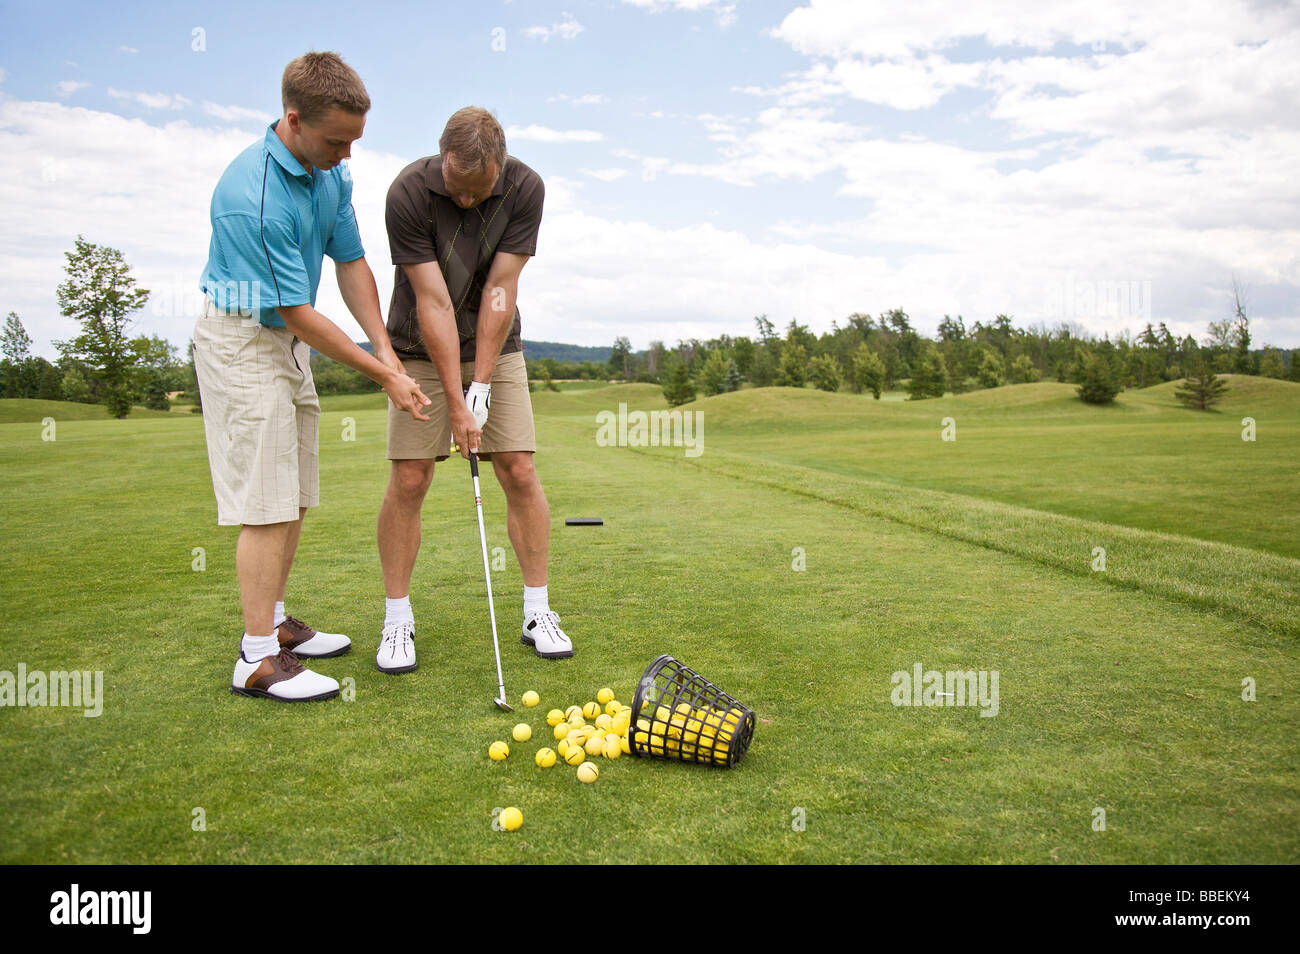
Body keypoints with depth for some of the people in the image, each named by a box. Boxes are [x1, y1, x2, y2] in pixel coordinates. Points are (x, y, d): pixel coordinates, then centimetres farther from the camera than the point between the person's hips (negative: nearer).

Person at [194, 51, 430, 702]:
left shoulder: (330, 171, 1)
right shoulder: (253, 197, -26)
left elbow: (350, 260, 7)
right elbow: (298, 314, -23)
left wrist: (385, 349, -3)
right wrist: (384, 377, -18)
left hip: (288, 342, 9)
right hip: (242, 339, -9)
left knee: (294, 496, 11)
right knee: (266, 502, -10)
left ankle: (275, 623, 24)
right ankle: (257, 659, -2)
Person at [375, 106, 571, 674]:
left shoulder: (525, 189, -16)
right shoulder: (408, 192, -22)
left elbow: (499, 291, -17)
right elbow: (433, 303, -24)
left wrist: (481, 388, -18)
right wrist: (455, 402, -23)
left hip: (496, 348, 2)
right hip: (422, 351, -2)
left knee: (520, 472, -5)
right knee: (408, 479, -6)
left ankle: (537, 612, 6)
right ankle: (397, 619, 7)